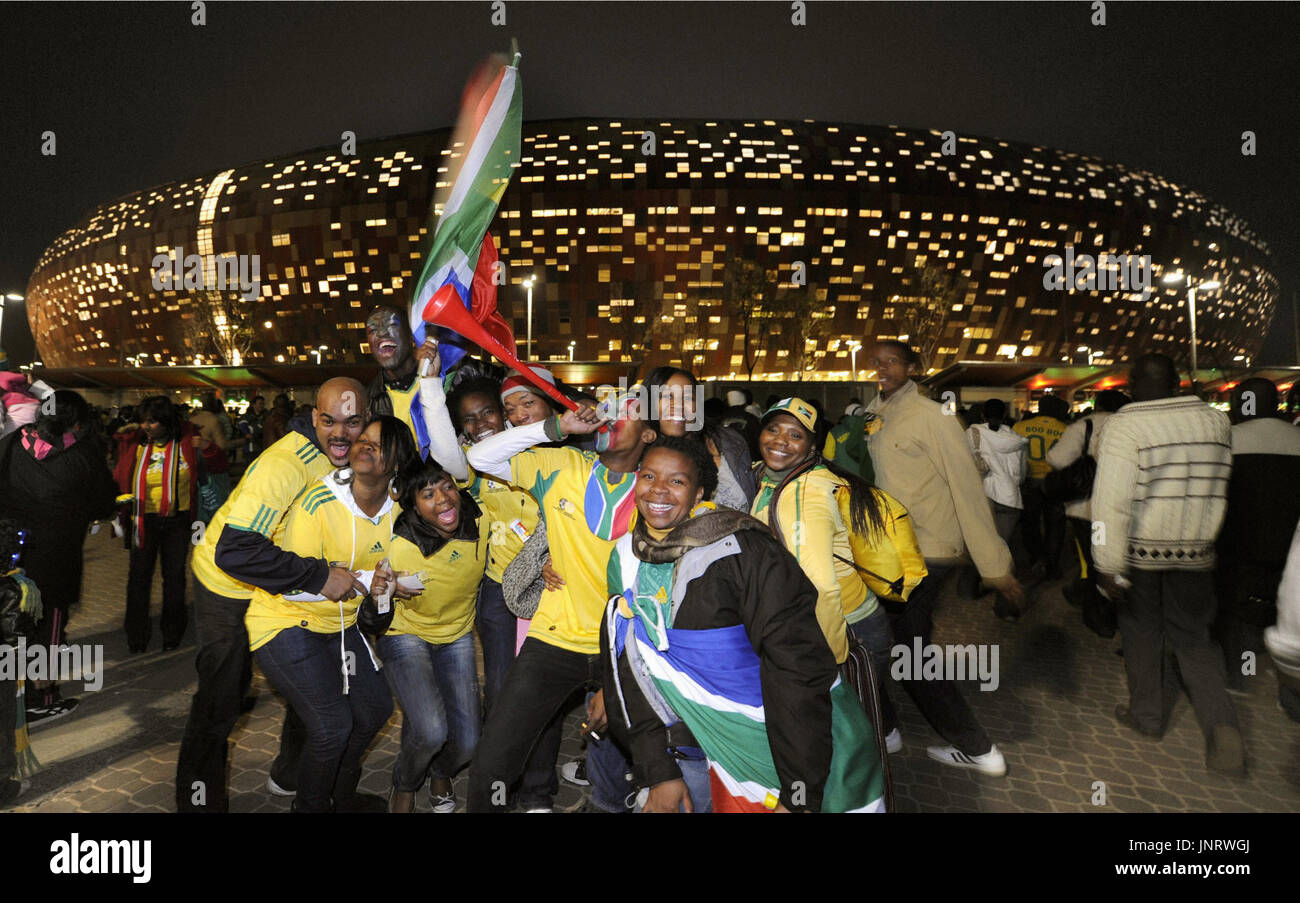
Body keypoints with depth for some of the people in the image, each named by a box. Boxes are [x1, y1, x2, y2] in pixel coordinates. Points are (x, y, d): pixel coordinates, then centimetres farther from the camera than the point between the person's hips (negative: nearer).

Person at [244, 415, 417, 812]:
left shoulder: (394, 509, -5)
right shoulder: (317, 503, -25)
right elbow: (292, 585, -27)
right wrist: (364, 581, -30)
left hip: (339, 623, 7)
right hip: (285, 620, -7)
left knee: (375, 708, 12)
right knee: (332, 724, -15)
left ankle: (343, 794, 37)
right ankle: (311, 806, 14)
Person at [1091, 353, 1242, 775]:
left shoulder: (1123, 425, -15)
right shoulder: (1215, 420, 1)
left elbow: (1111, 501, -21)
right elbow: (1218, 488, 13)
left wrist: (1109, 565, -18)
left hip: (1139, 550, -3)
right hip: (1194, 550, 4)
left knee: (1142, 634, 14)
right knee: (1192, 638, 15)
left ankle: (1148, 715, 28)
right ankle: (1220, 722, -2)